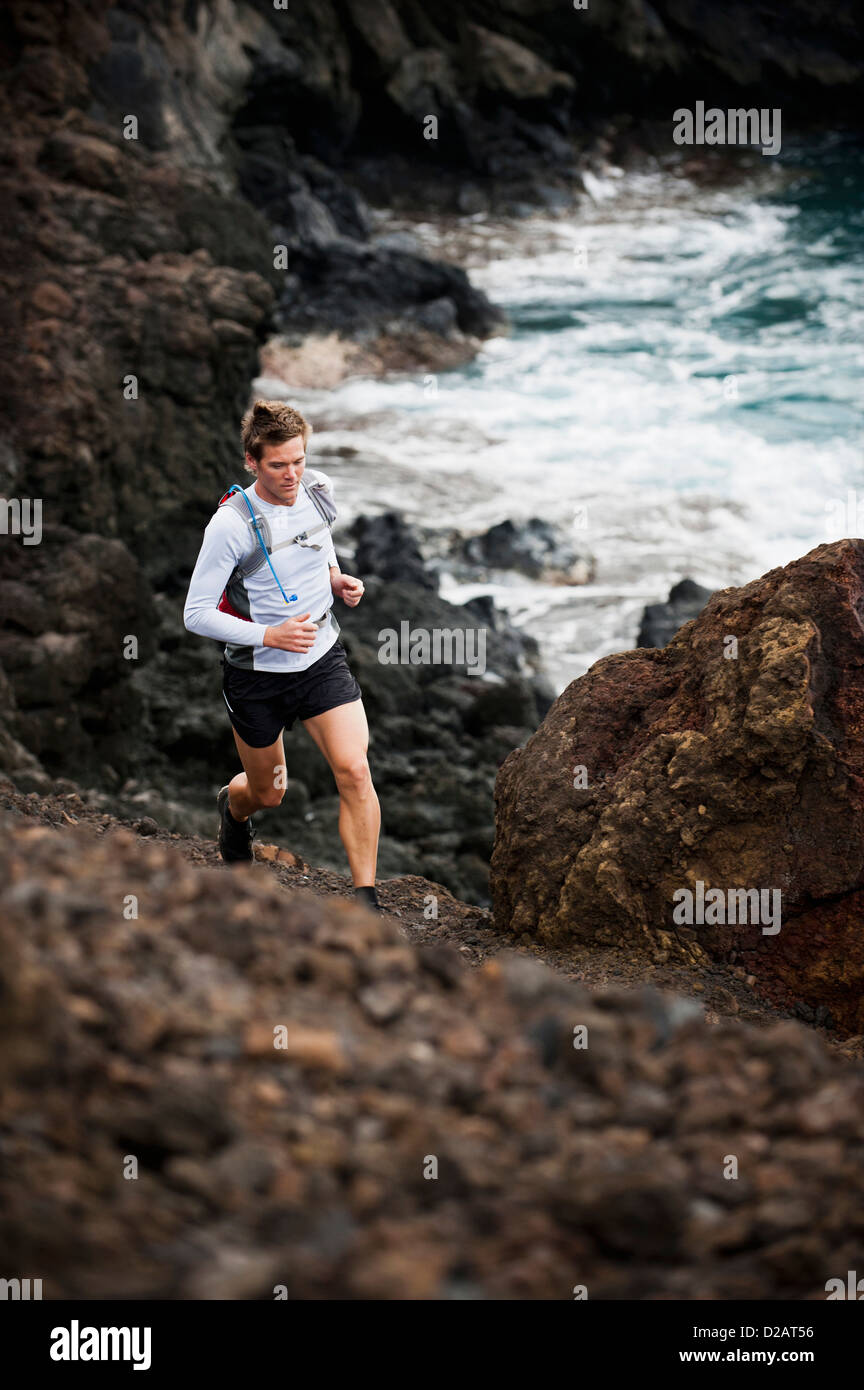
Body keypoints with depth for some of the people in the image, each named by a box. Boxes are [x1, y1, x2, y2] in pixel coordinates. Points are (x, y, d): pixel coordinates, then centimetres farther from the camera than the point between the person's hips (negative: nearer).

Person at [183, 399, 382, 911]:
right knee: (267, 793, 16)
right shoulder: (232, 524, -23)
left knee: (354, 771, -17)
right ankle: (233, 807, 55)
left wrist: (337, 579, -1)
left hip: (322, 658, 3)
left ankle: (366, 902, -10)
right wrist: (270, 635, -28)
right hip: (257, 675, -3)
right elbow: (196, 614, -19)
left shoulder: (319, 490, -6)